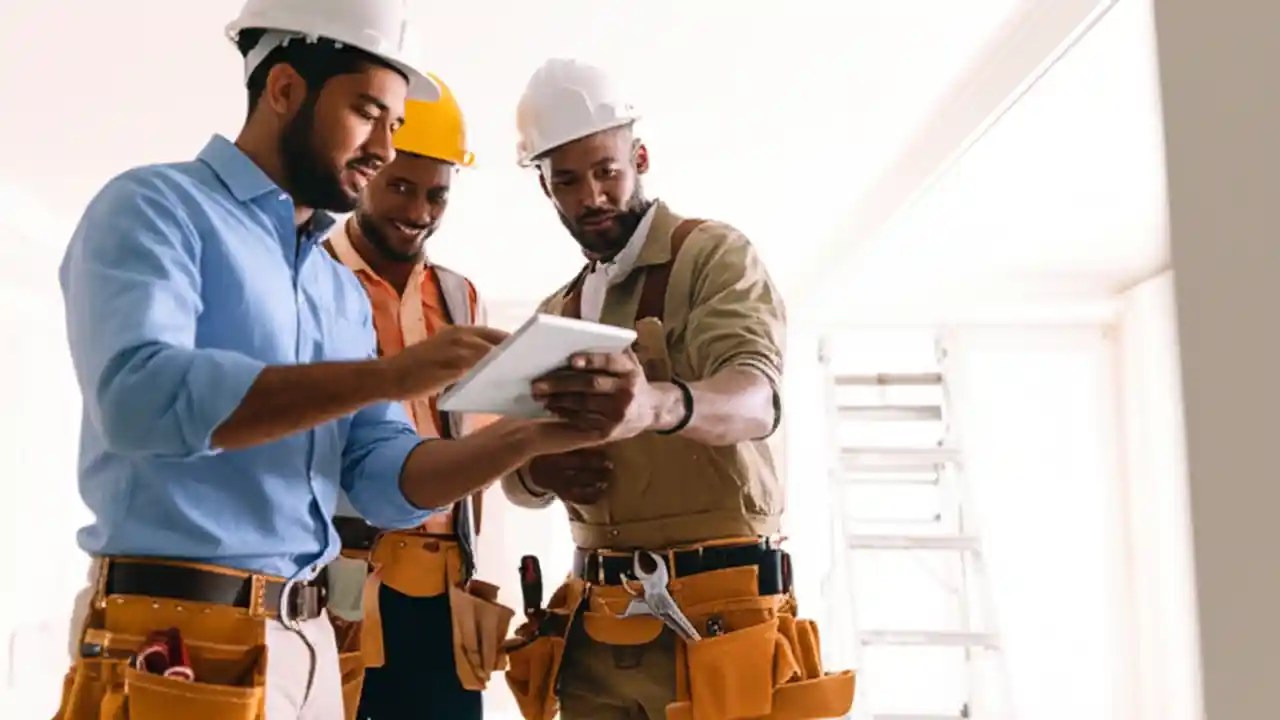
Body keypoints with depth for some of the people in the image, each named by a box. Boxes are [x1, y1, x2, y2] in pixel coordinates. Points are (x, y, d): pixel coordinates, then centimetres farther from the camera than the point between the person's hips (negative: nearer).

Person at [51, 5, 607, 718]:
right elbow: (139, 395, -23)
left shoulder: (343, 291, 14)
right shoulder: (154, 208, -5)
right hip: (179, 643, -7)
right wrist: (389, 376, -25)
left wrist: (524, 437, -9)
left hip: (311, 640, 7)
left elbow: (386, 479, 8)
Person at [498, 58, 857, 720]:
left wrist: (658, 404, -42)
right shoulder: (556, 313, 16)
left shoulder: (714, 255, -3)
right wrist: (537, 472, -7)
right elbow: (516, 472, 17)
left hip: (713, 613, -5)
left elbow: (753, 399, -20)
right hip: (596, 624, 5)